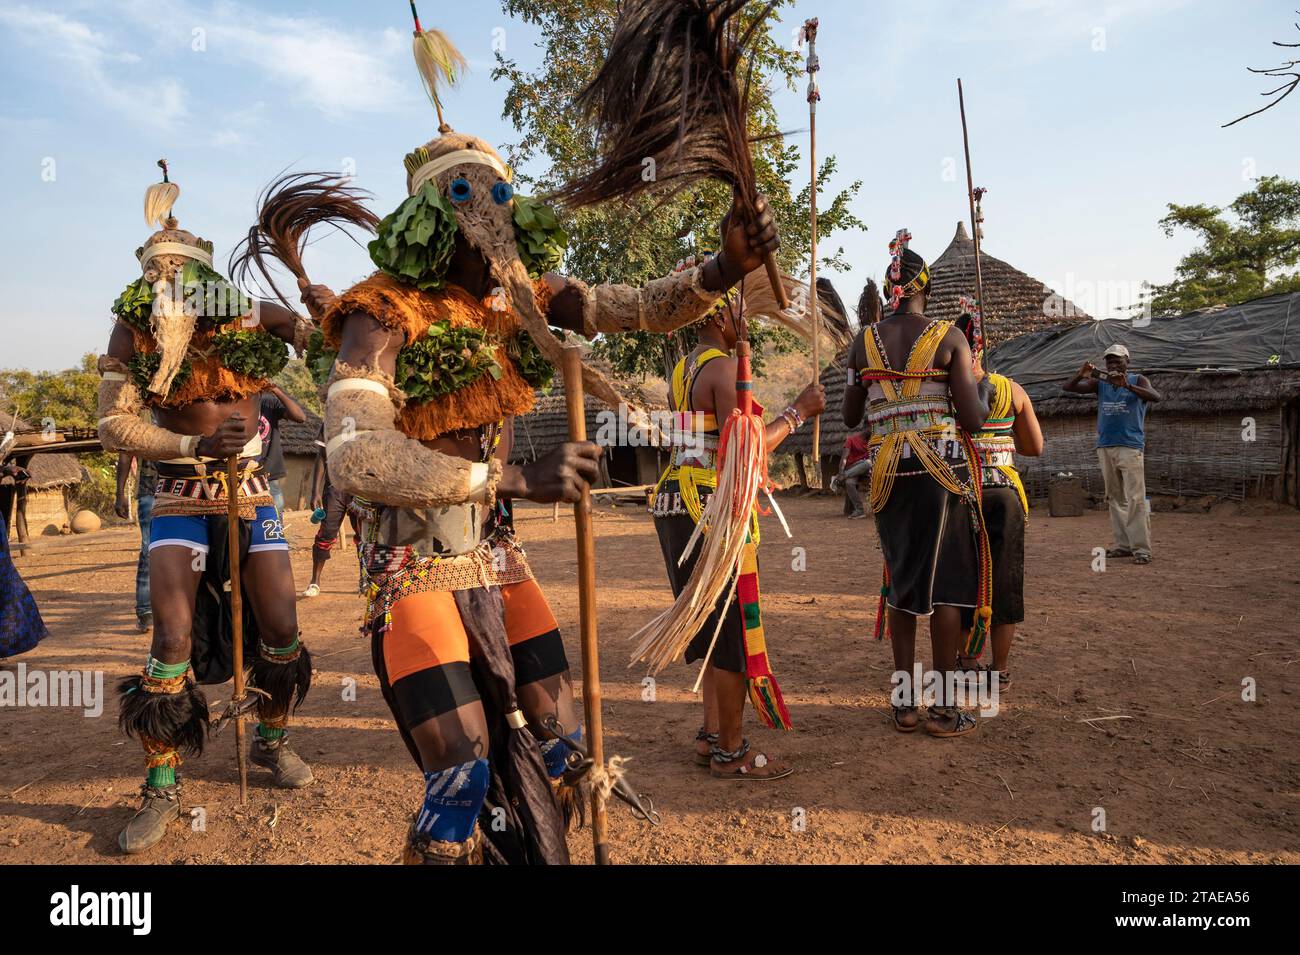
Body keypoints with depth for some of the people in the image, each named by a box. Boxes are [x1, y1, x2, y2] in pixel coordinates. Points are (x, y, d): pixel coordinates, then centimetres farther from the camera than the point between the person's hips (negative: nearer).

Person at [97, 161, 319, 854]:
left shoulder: (251, 321, -8)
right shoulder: (133, 334, -8)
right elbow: (113, 425, -13)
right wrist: (195, 445, -25)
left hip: (249, 489, 1)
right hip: (180, 494, -1)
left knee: (280, 628, 1)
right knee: (173, 635, -8)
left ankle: (272, 739, 28)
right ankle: (161, 788, 8)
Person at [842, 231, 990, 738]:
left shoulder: (864, 341, 5)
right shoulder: (949, 338, -3)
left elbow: (850, 416, 10)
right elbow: (972, 417, -7)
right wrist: (984, 394, 14)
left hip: (889, 472, 3)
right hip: (942, 467, -3)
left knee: (901, 581, 11)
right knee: (946, 580, 4)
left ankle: (904, 702, 15)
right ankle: (943, 707, 9)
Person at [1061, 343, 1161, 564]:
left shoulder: (1138, 380, 1)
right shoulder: (1099, 383, 11)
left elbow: (1156, 397, -17)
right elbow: (1067, 388, 4)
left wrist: (1127, 386, -31)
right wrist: (1080, 376, -16)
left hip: (1130, 446, -5)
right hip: (1105, 447, 5)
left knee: (1135, 499, -11)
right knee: (1115, 498, 8)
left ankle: (1141, 548, -11)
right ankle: (1123, 545, 14)